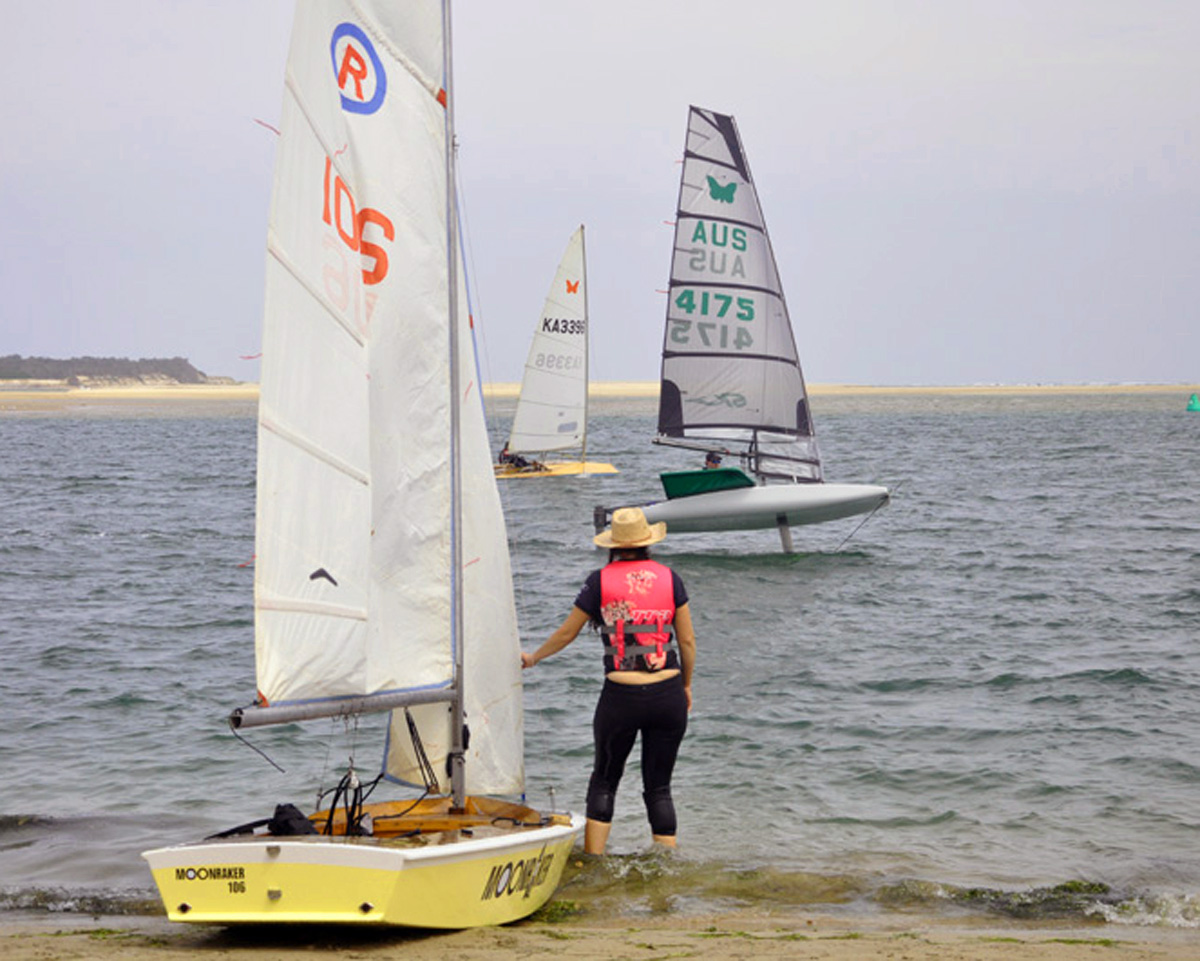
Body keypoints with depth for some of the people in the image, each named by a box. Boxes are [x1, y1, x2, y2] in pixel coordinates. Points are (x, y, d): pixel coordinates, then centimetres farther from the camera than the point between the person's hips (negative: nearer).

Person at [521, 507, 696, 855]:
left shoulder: (600, 581, 0)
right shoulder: (668, 578, 4)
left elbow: (566, 633, 9)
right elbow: (687, 641, 7)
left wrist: (533, 658, 26)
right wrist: (686, 685, 22)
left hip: (621, 696, -1)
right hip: (668, 695, 1)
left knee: (604, 780, 16)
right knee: (658, 787, 11)